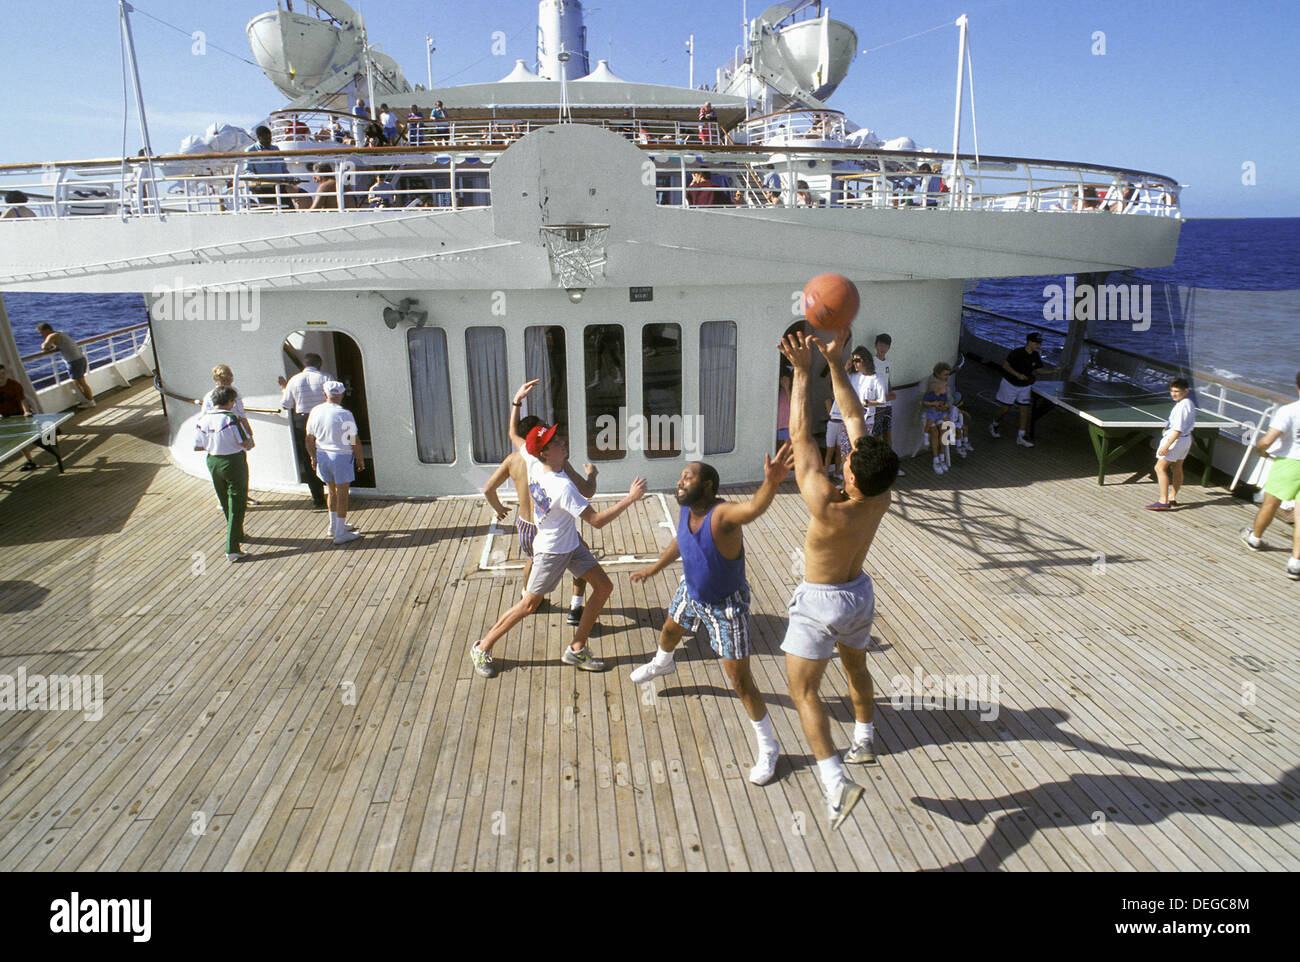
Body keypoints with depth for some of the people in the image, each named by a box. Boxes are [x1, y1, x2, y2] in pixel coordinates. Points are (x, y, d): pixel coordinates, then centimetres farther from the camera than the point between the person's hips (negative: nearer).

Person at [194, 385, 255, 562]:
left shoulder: (202, 420, -2)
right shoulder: (230, 418, -19)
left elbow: (197, 446, 2)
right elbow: (245, 443, -17)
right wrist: (249, 442, 5)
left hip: (213, 462, 6)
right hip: (233, 462, -6)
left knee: (226, 505, 22)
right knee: (236, 506, 1)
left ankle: (238, 535, 42)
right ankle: (232, 549, -3)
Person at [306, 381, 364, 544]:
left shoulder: (315, 411, 0)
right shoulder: (344, 414, -16)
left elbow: (309, 439, 8)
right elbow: (354, 440, -11)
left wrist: (313, 457, 21)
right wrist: (360, 458, 2)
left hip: (322, 456, 6)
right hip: (341, 456, -5)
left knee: (333, 491, 21)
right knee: (342, 494, 3)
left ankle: (334, 526, 33)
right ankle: (340, 534, 6)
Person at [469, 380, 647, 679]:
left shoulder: (532, 462, -12)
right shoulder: (562, 487, -34)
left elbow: (513, 434, 6)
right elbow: (597, 521, -33)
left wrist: (517, 400, 1)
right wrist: (630, 499, -30)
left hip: (570, 543, 9)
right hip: (553, 551, -9)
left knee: (604, 587, 8)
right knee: (529, 605, 7)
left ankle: (577, 649, 19)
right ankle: (483, 647, 25)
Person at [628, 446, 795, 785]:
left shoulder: (723, 514, -36)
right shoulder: (686, 510, -12)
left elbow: (754, 507, -60)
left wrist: (771, 483, -81)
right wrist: (653, 569, 23)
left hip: (725, 605, -8)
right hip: (690, 592, 8)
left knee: (740, 681, -6)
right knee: (670, 630, 36)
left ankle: (767, 747, 15)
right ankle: (662, 663, 74)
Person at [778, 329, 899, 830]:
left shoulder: (828, 507, -34)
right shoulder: (881, 498, -18)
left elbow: (800, 436, -32)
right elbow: (855, 420, -15)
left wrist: (803, 371, -30)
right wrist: (836, 365, -16)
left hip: (820, 602, -7)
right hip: (859, 593, 7)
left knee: (803, 691, 2)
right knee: (855, 665, 30)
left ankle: (836, 783, -9)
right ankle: (864, 741, 50)